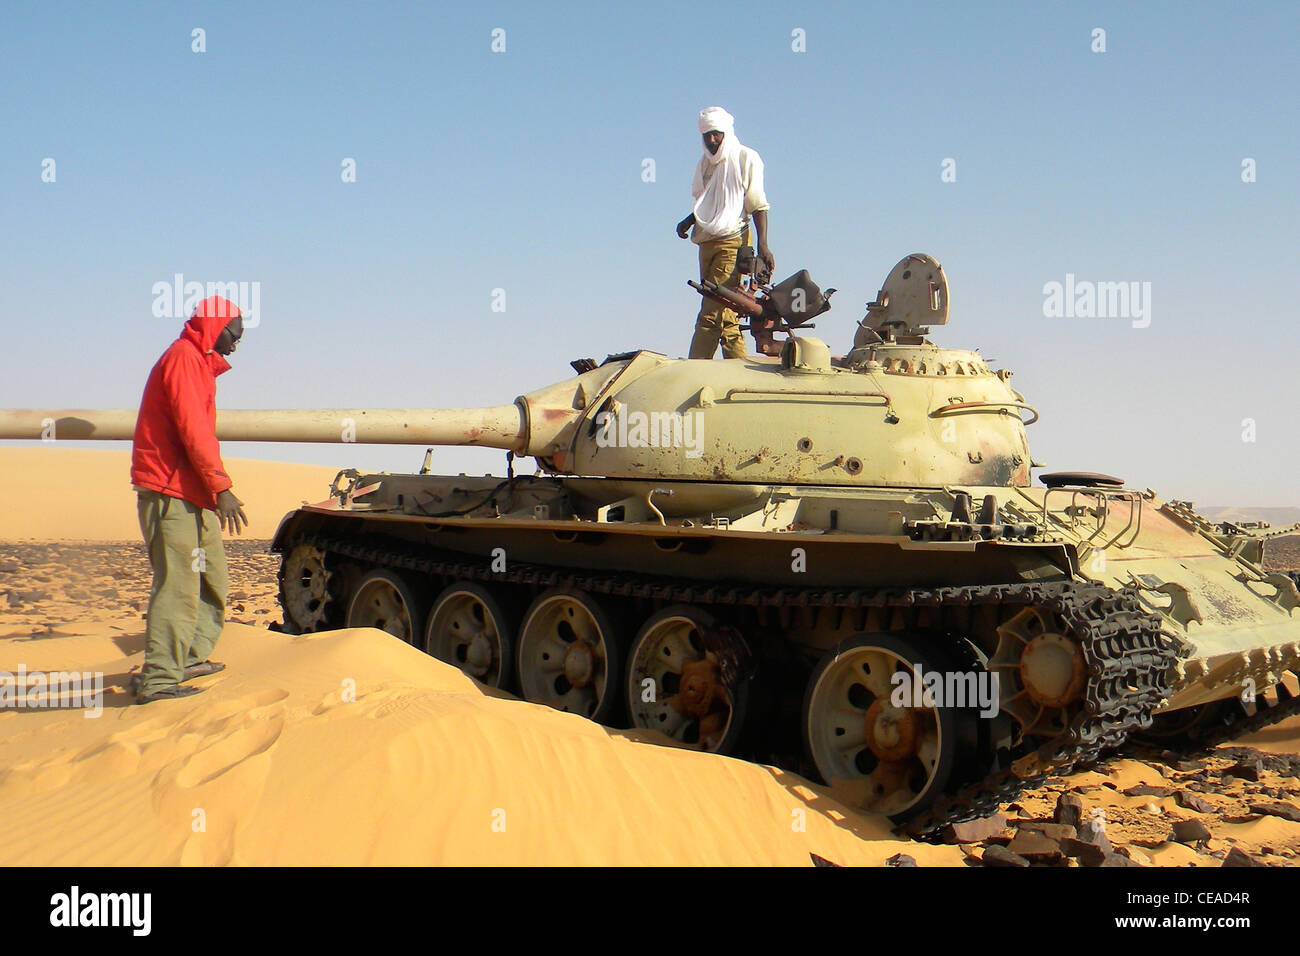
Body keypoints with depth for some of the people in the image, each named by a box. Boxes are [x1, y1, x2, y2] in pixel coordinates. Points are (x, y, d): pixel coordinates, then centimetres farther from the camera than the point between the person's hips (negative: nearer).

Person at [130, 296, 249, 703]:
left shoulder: (198, 363, 23)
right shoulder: (183, 357, -10)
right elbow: (193, 428, -20)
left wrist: (213, 489, 18)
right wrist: (221, 487, -24)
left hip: (193, 495, 11)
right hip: (170, 493, -11)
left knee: (213, 576, 15)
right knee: (179, 585, -12)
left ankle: (191, 658, 24)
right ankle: (158, 681, -11)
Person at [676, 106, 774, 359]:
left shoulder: (745, 159, -1)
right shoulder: (705, 162, 17)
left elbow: (758, 206, -3)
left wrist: (762, 245, -13)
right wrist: (689, 221, 8)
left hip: (732, 243, -7)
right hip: (707, 244, 7)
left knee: (711, 314, -15)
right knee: (724, 315, 6)